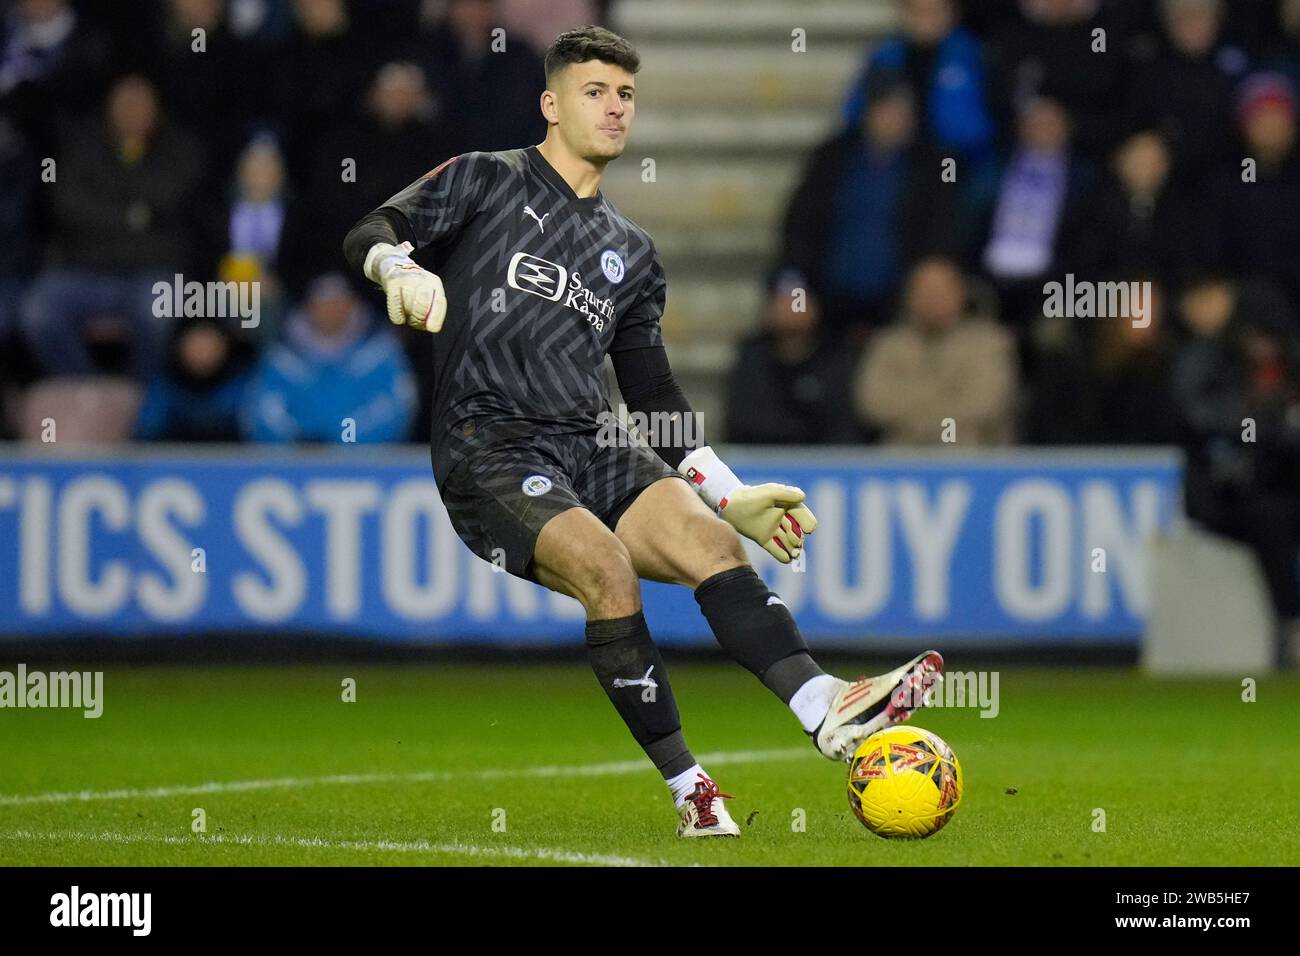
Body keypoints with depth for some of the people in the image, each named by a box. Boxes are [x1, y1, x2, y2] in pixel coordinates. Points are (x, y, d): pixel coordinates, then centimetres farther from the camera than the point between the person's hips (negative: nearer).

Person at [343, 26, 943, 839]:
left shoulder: (631, 252, 24)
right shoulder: (485, 182, 10)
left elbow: (654, 391, 27)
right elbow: (371, 234, -3)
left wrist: (732, 495, 17)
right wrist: (398, 267, -28)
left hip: (593, 449, 5)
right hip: (491, 449, -5)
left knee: (708, 538, -23)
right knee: (606, 567, -30)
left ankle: (828, 710, -42)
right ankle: (690, 789, -24)